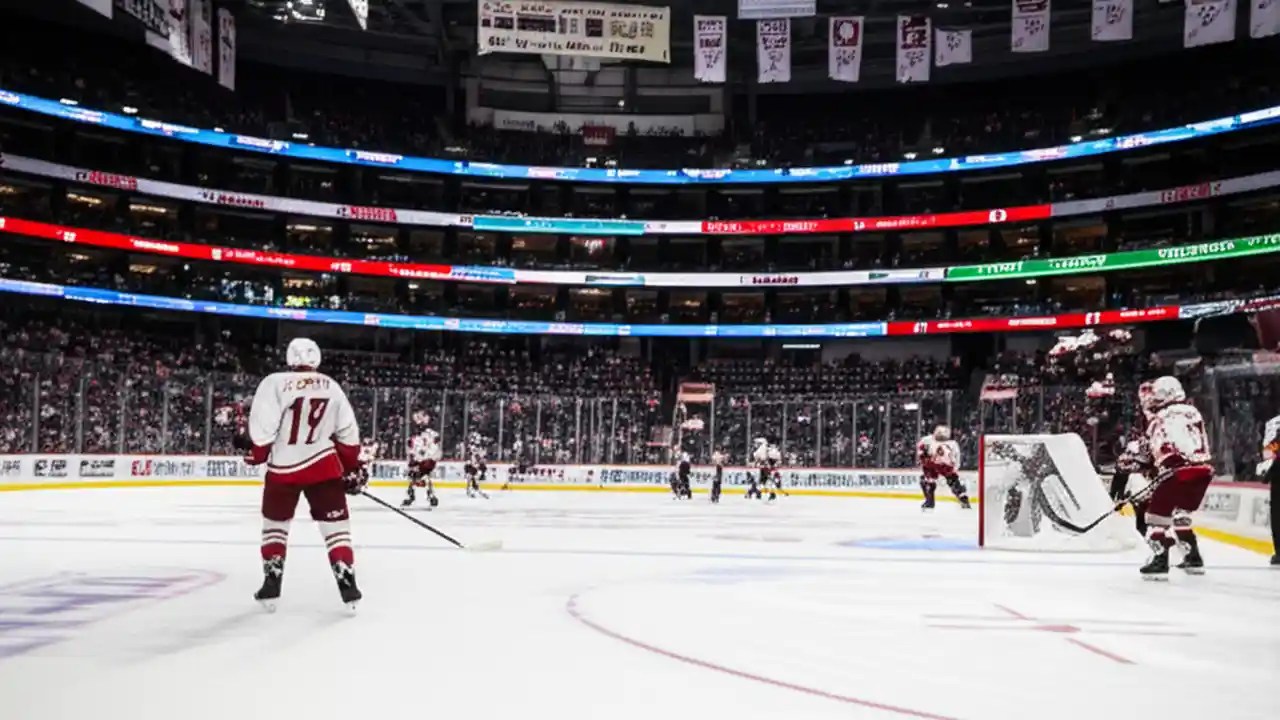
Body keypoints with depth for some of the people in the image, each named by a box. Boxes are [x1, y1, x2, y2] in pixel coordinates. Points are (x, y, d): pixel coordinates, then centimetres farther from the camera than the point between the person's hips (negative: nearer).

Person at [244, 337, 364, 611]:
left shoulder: (274, 383, -7)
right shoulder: (331, 386, 5)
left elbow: (262, 427, -12)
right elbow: (347, 433, 8)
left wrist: (255, 455, 4)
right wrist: (352, 469, 16)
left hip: (283, 467, -1)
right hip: (322, 467, 1)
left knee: (275, 523, 17)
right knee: (336, 525, 6)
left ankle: (271, 586, 16)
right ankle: (348, 586, 0)